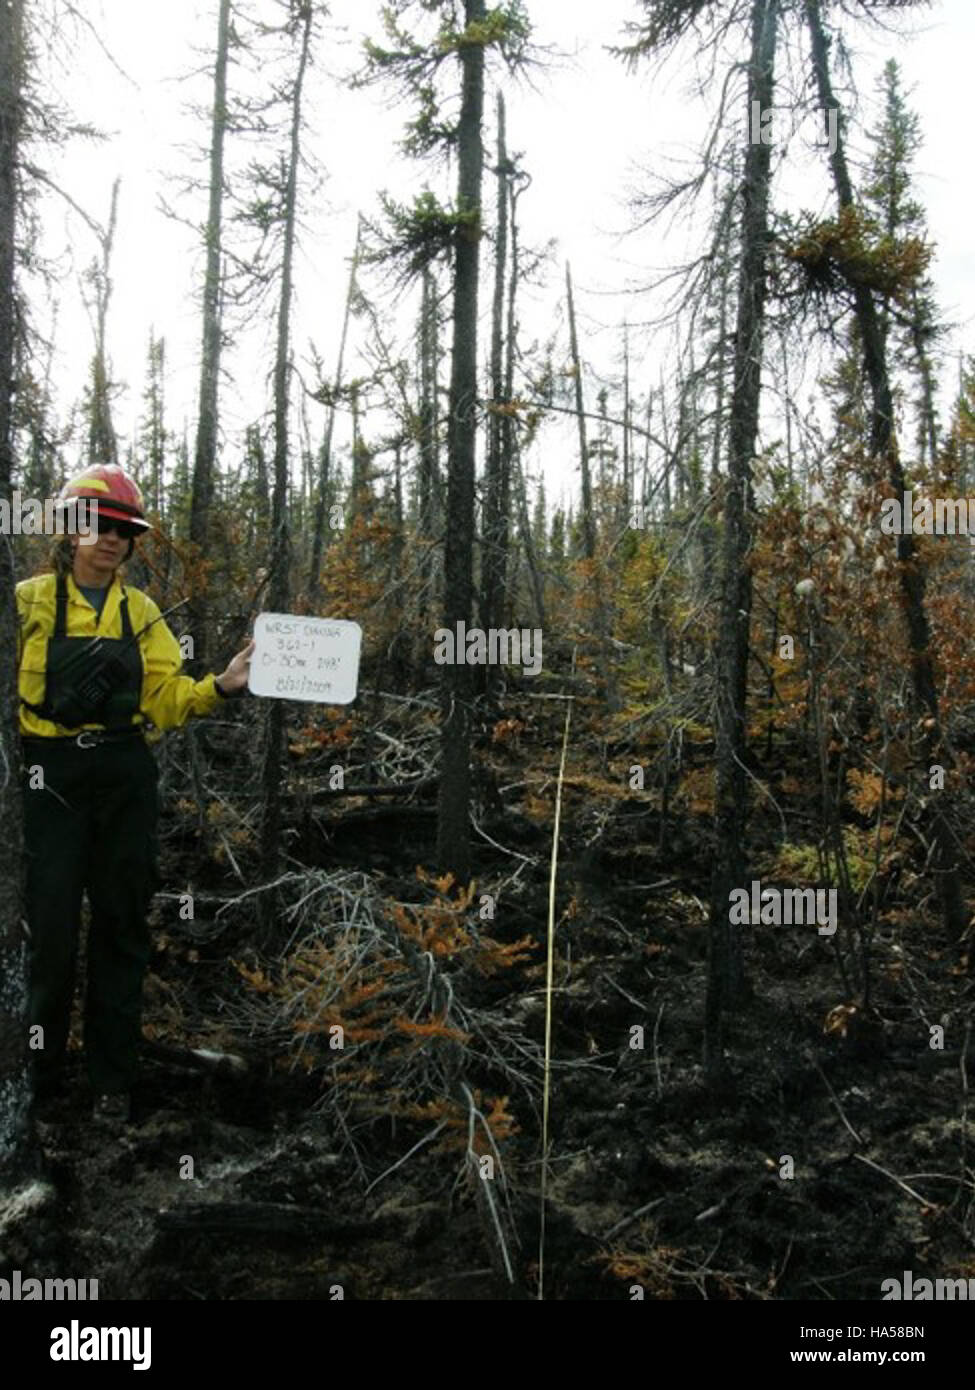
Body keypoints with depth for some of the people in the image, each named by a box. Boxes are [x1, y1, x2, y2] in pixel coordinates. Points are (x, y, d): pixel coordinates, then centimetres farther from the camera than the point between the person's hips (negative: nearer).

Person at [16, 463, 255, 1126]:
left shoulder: (141, 611, 13)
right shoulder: (31, 600, 3)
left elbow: (168, 698, 5)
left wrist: (221, 686, -12)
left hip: (125, 778, 3)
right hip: (51, 777, -3)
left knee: (121, 924, 7)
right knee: (51, 925, -4)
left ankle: (113, 1079, 19)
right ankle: (38, 1072, 15)